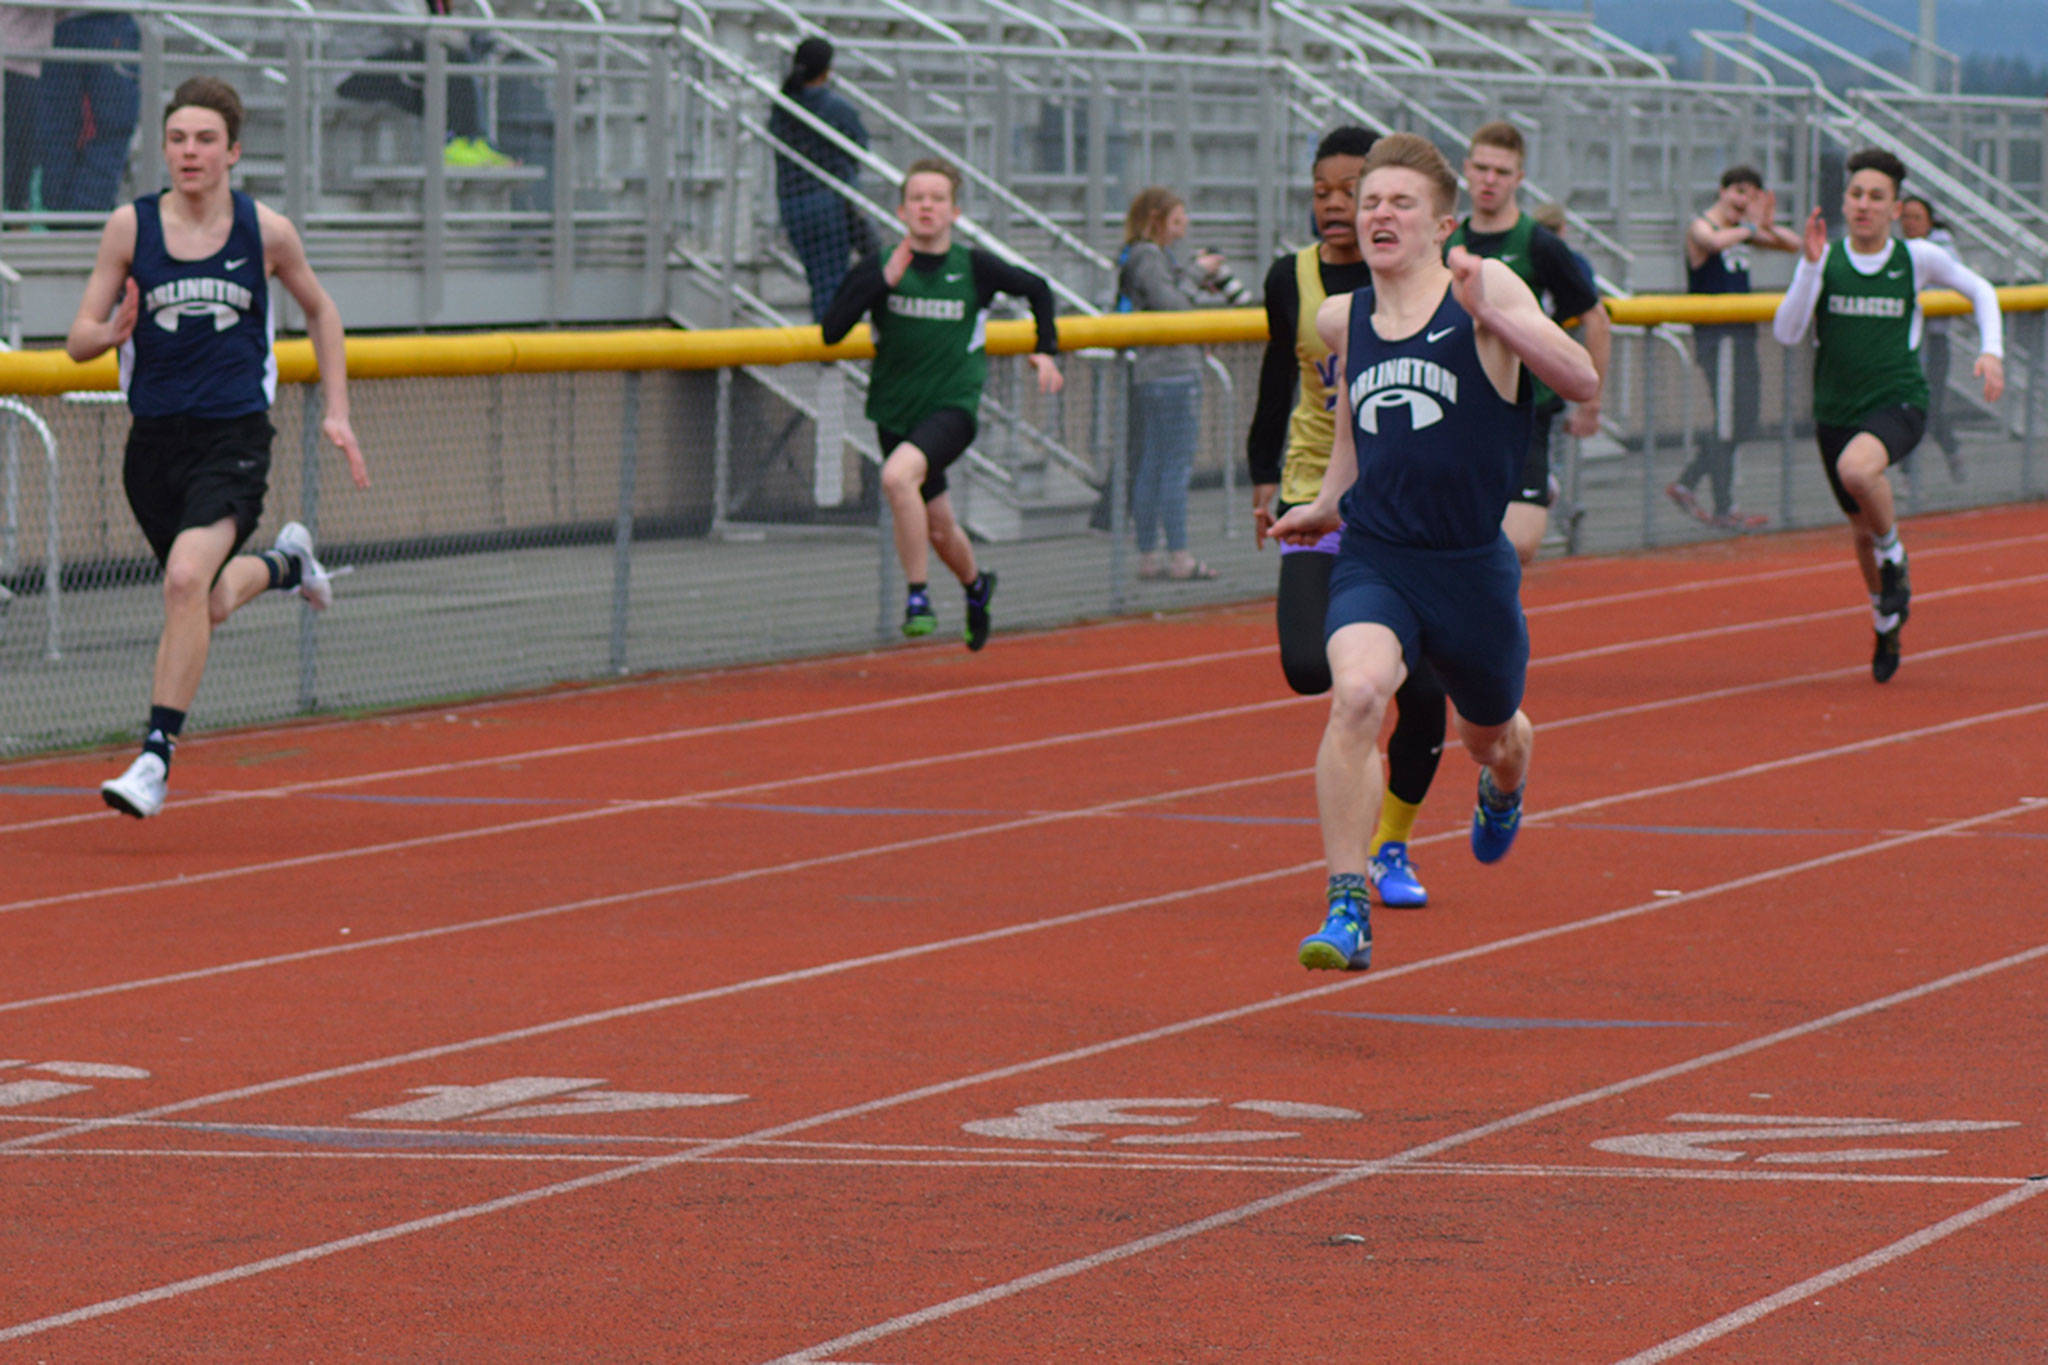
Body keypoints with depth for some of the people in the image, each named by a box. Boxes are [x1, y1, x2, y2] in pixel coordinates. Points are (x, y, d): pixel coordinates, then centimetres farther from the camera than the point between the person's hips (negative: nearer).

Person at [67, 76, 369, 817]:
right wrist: (114, 331, -22)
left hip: (235, 437, -3)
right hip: (155, 442, 3)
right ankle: (282, 562, 51)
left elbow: (320, 312, 16)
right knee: (208, 607, 16)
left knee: (186, 577, -25)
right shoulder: (130, 227, -2)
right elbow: (78, 341, 1)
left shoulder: (267, 231, -2)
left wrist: (337, 412, 11)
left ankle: (157, 755, -20)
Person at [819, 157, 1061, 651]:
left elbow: (1038, 290, 12)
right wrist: (883, 281, -23)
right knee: (939, 531, 17)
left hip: (953, 408, -4)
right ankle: (976, 586, 50)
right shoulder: (878, 267, -5)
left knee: (897, 476, -33)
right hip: (896, 412, 4)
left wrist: (1046, 350, 7)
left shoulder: (975, 267, -6)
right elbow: (831, 330, -17)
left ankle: (917, 595, -20)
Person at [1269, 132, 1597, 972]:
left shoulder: (1486, 289, -7)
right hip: (1374, 556, 1)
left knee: (1491, 736, 21)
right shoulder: (1342, 320, 6)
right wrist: (1328, 503, 27)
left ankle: (1502, 787, 63)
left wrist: (1493, 315, -30)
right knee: (1356, 694, -29)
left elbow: (1582, 381, -19)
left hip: (1472, 564, -1)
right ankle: (1347, 911, -26)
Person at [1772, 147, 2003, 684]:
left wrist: (1991, 352, -3)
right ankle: (1886, 623, 43)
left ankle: (1894, 556, -7)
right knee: (1861, 530, 16)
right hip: (1836, 411, 3)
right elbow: (1786, 332, -14)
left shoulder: (1916, 259, -5)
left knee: (1857, 469, -36)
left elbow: (1980, 291, 11)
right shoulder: (1825, 260, -4)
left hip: (1899, 402, -3)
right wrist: (1809, 266, -24)